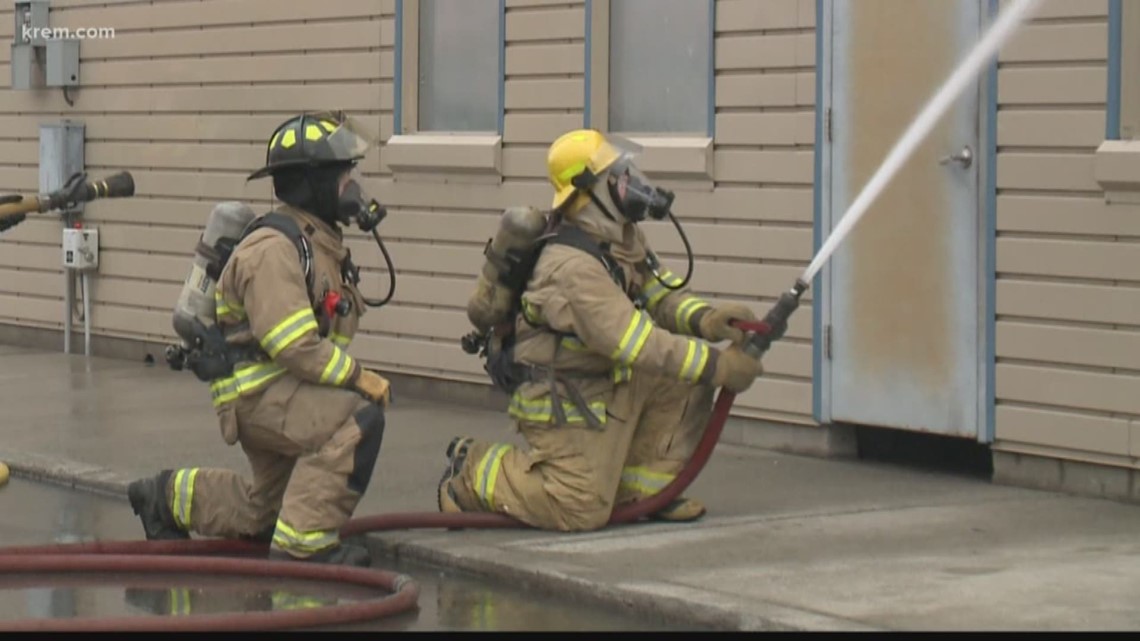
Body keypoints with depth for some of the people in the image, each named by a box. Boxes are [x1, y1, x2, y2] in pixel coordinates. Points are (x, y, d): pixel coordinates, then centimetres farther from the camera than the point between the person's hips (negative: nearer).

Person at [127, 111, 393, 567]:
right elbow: (294, 345, -29)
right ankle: (302, 543, -26)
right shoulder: (273, 250, -22)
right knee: (359, 420, -31)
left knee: (263, 511, 22)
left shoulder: (323, 242, 10)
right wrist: (359, 378, -24)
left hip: (288, 392, 10)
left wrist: (354, 376, 4)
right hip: (258, 392, -10)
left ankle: (172, 496, 40)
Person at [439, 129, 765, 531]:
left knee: (687, 380, -2)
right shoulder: (574, 268, -29)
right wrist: (718, 366, -32)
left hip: (612, 382, 10)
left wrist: (704, 319, -16)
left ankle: (642, 487, 8)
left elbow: (661, 294, 6)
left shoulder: (625, 238, 3)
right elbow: (638, 344, -33)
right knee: (582, 512, -14)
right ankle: (474, 472, 6)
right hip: (564, 402, -10)